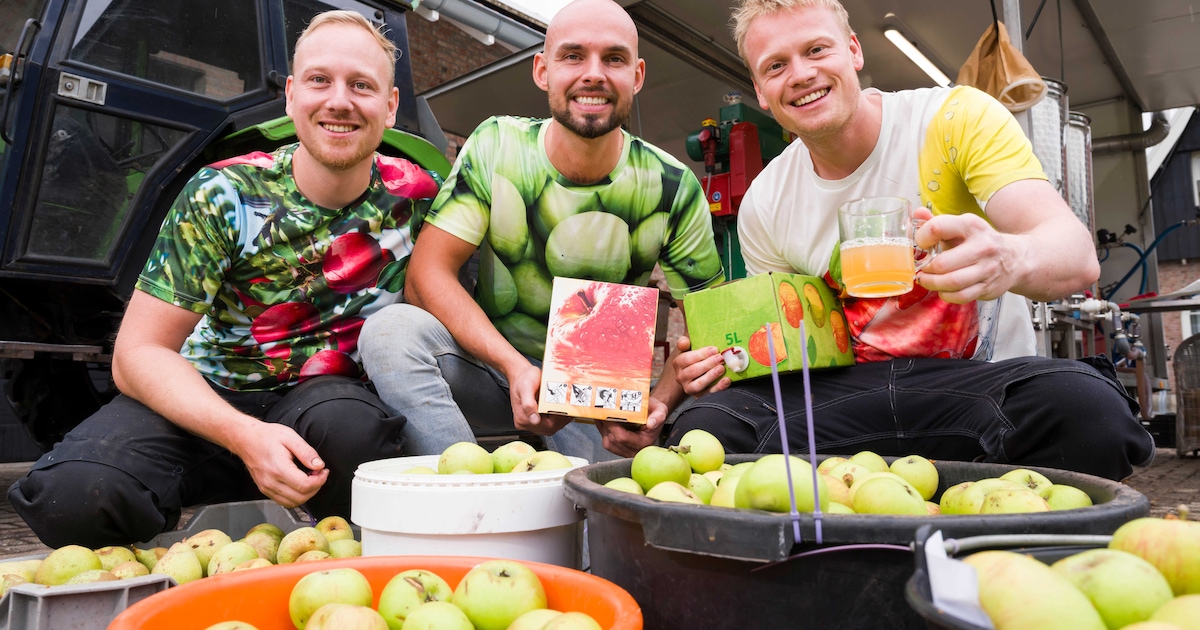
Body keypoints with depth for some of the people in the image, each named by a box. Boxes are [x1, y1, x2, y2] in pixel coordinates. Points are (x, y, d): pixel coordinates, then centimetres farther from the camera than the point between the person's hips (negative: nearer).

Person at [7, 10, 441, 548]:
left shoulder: (414, 196, -6)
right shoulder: (222, 197, -12)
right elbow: (138, 354, -14)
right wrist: (243, 435, -32)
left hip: (327, 397, 1)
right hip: (204, 400, 0)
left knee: (352, 425, -36)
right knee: (70, 495, -29)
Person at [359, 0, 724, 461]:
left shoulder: (673, 189, -10)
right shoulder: (496, 147, -9)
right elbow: (426, 273, -15)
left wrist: (658, 402, -28)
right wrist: (515, 367, -30)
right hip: (493, 365, 2)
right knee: (393, 330, -28)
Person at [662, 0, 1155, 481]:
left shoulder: (956, 118, -7)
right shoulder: (764, 205, 1)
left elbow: (1077, 255, -19)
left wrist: (1010, 258, -43)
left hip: (977, 377, -1)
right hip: (847, 389, 2)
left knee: (1086, 404, -35)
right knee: (704, 428, -25)